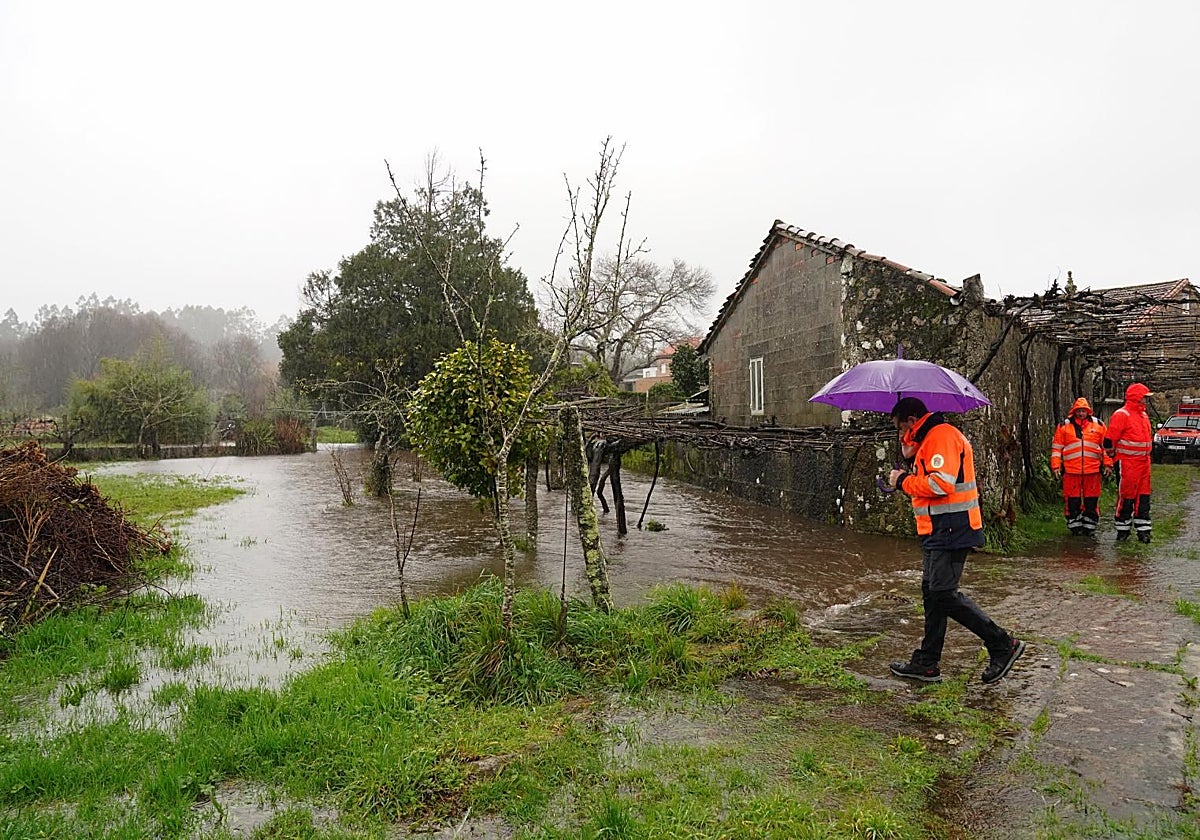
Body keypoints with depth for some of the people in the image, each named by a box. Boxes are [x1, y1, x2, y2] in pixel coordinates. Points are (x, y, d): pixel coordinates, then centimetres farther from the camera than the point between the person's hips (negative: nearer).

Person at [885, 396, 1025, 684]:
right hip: (939, 531, 11)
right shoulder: (929, 438, 21)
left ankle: (1003, 645, 2)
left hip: (951, 530, -11)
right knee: (932, 593, 12)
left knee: (944, 594, -10)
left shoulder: (942, 436, -14)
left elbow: (942, 483, -25)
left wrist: (904, 482, -13)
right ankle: (927, 663, 18)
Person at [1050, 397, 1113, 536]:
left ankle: (1089, 526, 15)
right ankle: (1074, 525, 12)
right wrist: (1056, 466, 1)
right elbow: (1057, 447, 6)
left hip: (1092, 470, 1)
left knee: (1091, 499, 5)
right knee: (1072, 499, 2)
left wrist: (1107, 464, 8)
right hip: (1071, 470, -1)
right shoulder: (1064, 426, 6)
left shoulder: (1098, 425, 9)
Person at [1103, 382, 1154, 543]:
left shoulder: (1143, 414, 17)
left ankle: (1143, 530, 12)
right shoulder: (1121, 415, -11)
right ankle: (1122, 530, 6)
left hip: (1144, 461, 8)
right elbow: (1110, 439, -12)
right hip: (1127, 462, -8)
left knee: (1143, 496, 8)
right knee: (1126, 496, -3)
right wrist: (1113, 456, -3)